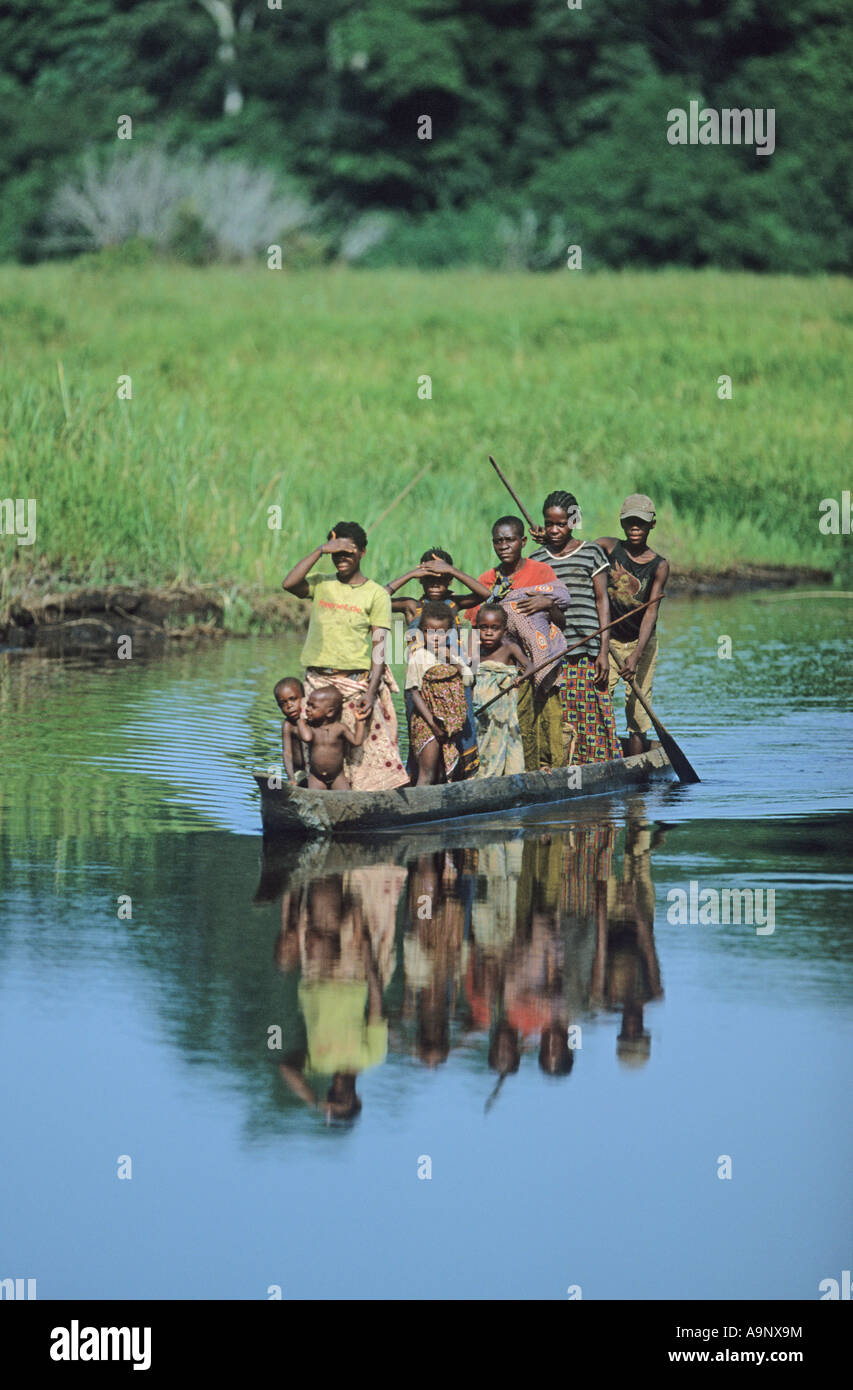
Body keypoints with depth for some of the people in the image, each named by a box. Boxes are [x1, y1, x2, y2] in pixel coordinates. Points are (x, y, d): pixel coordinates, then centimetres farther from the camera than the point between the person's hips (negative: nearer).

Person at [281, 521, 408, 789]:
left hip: (356, 682, -3)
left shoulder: (375, 594, 2)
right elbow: (288, 584, -9)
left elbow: (379, 647, -3)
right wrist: (321, 550, -8)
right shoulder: (321, 585, 12)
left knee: (366, 747, -10)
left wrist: (371, 692, -13)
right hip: (318, 681, 3)